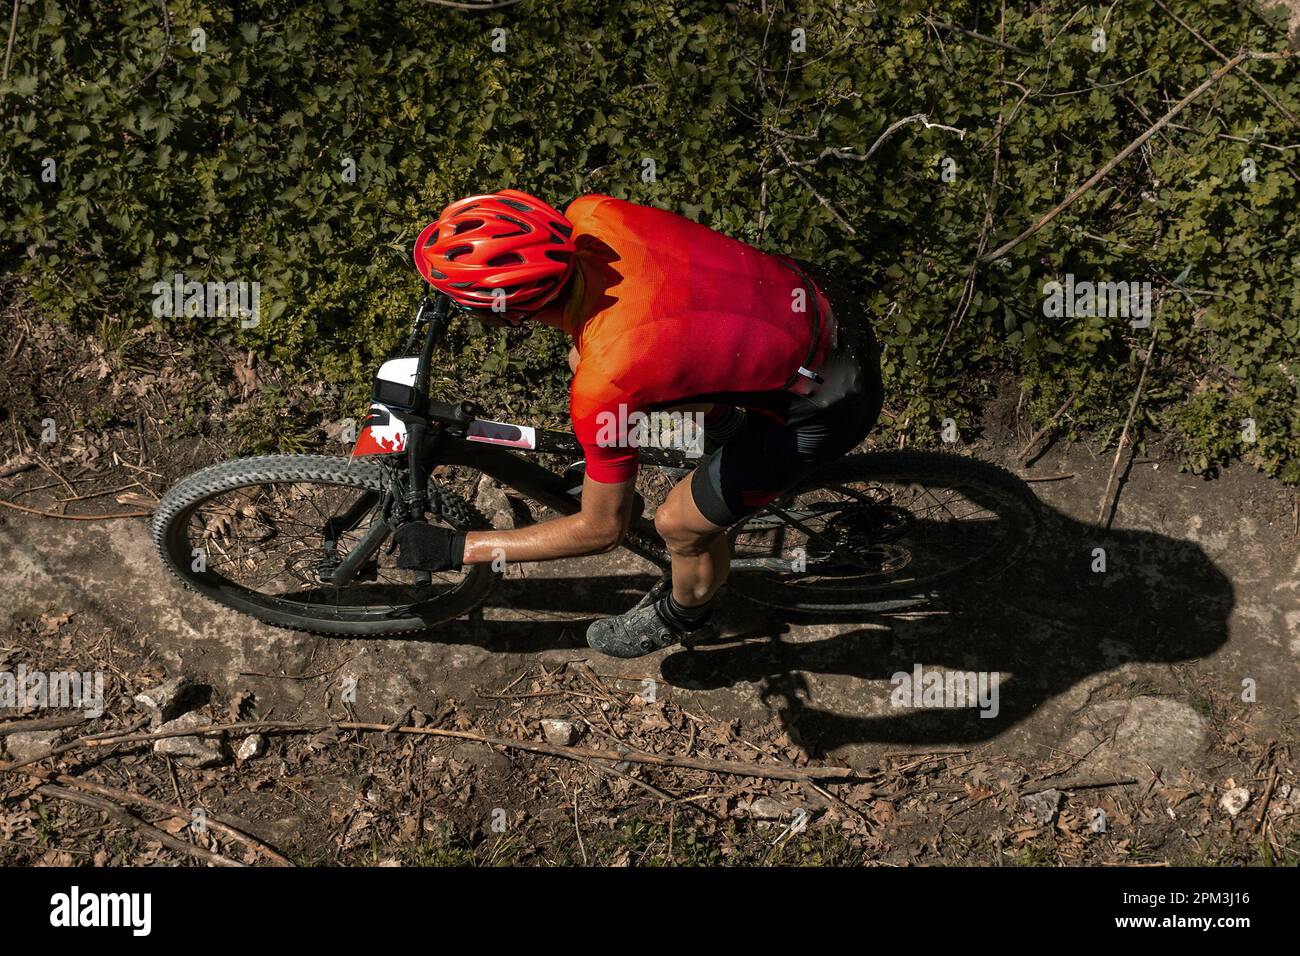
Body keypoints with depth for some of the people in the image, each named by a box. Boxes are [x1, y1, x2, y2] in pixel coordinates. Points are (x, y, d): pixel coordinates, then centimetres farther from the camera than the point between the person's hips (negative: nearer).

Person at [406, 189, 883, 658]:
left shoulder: (602, 386, -34)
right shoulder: (588, 214, -19)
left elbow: (601, 529, -16)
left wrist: (455, 549, -9)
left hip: (823, 402, -7)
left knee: (681, 524, 7)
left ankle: (684, 618, 41)